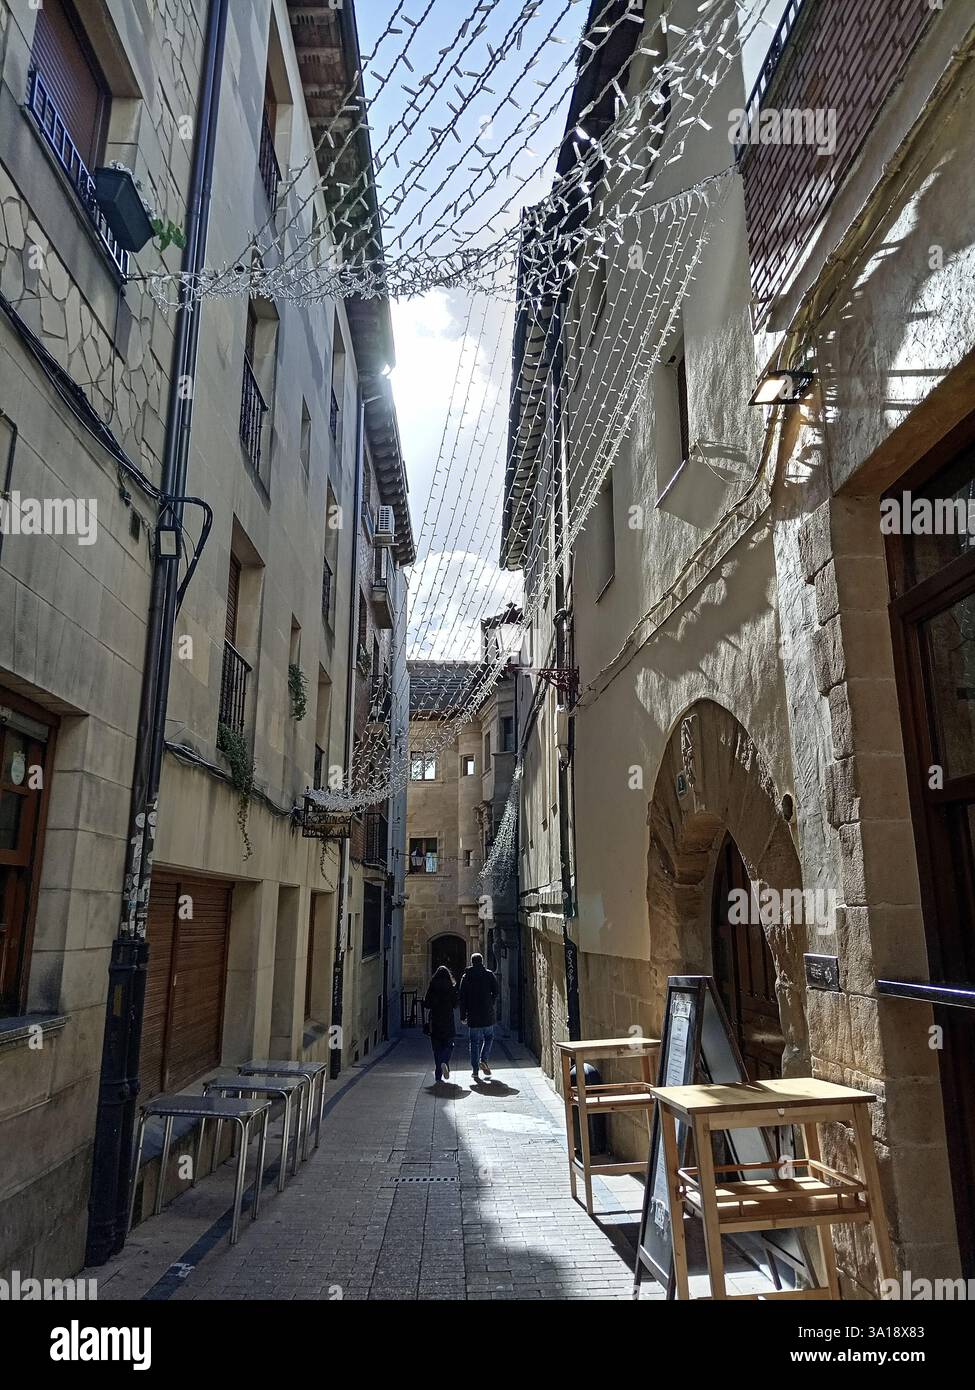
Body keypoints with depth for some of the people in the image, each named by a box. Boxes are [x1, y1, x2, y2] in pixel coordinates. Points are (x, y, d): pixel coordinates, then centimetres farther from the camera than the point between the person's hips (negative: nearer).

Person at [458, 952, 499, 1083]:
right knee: (489, 1037, 20)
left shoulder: (466, 976, 3)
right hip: (488, 1015, -1)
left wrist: (463, 1016, 6)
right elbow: (495, 993, -2)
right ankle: (483, 1060, 4)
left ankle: (475, 1071, 3)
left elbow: (462, 997, 2)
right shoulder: (490, 975, 0)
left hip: (473, 1015, 1)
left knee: (475, 1042, 6)